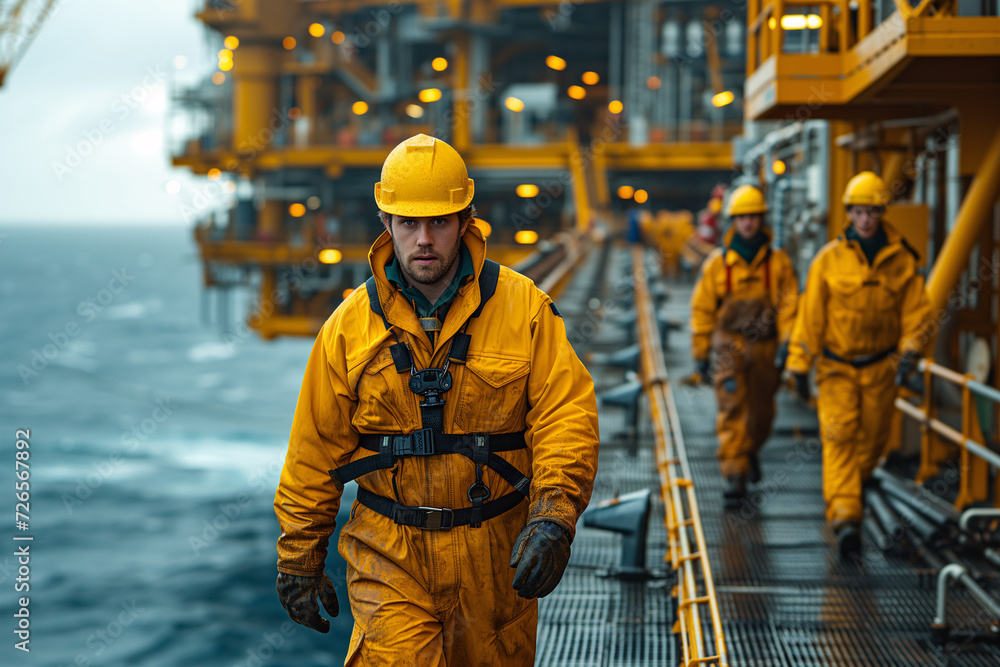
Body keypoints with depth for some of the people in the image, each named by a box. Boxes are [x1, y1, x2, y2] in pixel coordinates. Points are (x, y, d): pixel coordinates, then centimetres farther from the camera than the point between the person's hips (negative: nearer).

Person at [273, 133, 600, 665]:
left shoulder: (523, 308, -4)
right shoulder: (350, 325, -1)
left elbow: (567, 412, -9)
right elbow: (315, 450, 5)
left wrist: (554, 517, -23)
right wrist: (299, 558, 7)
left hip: (495, 556, 1)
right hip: (389, 558, 0)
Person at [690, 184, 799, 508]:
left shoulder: (778, 261, 2)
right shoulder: (718, 262, 1)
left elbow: (789, 305, -1)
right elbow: (702, 309, 6)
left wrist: (786, 343, -13)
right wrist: (701, 353, 6)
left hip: (765, 348, 1)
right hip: (730, 345, -1)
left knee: (761, 413, 14)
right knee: (732, 410, -12)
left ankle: (751, 450, 44)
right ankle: (735, 476, -11)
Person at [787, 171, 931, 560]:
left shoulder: (902, 261, -1)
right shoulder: (829, 259, -7)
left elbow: (916, 312, 1)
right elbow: (811, 314, -4)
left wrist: (910, 352, -15)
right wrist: (799, 365, -5)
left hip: (880, 366, 2)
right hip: (836, 366, -2)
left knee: (872, 439, 11)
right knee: (839, 436, -14)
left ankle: (848, 490, 40)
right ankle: (844, 520, -21)